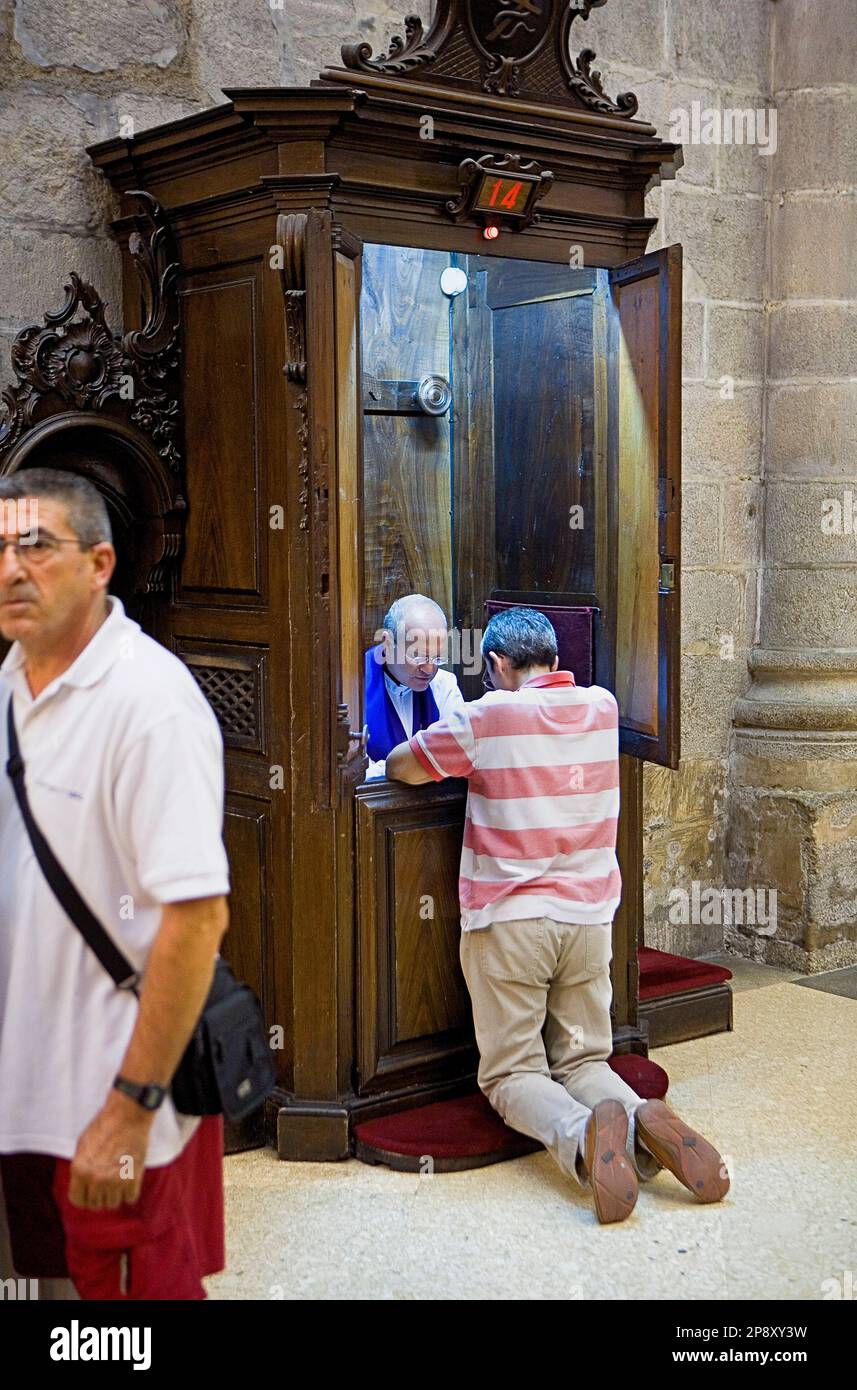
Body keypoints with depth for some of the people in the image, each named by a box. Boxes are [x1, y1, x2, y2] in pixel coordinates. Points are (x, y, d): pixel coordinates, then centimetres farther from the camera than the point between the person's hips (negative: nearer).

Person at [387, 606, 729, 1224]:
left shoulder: (488, 716, -11)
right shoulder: (603, 707, 5)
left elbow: (400, 767, 1)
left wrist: (453, 754, 21)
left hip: (508, 921, -4)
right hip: (589, 918, 4)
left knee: (512, 1073, 4)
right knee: (584, 1060, 15)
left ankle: (580, 1132, -28)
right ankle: (644, 1121, -18)